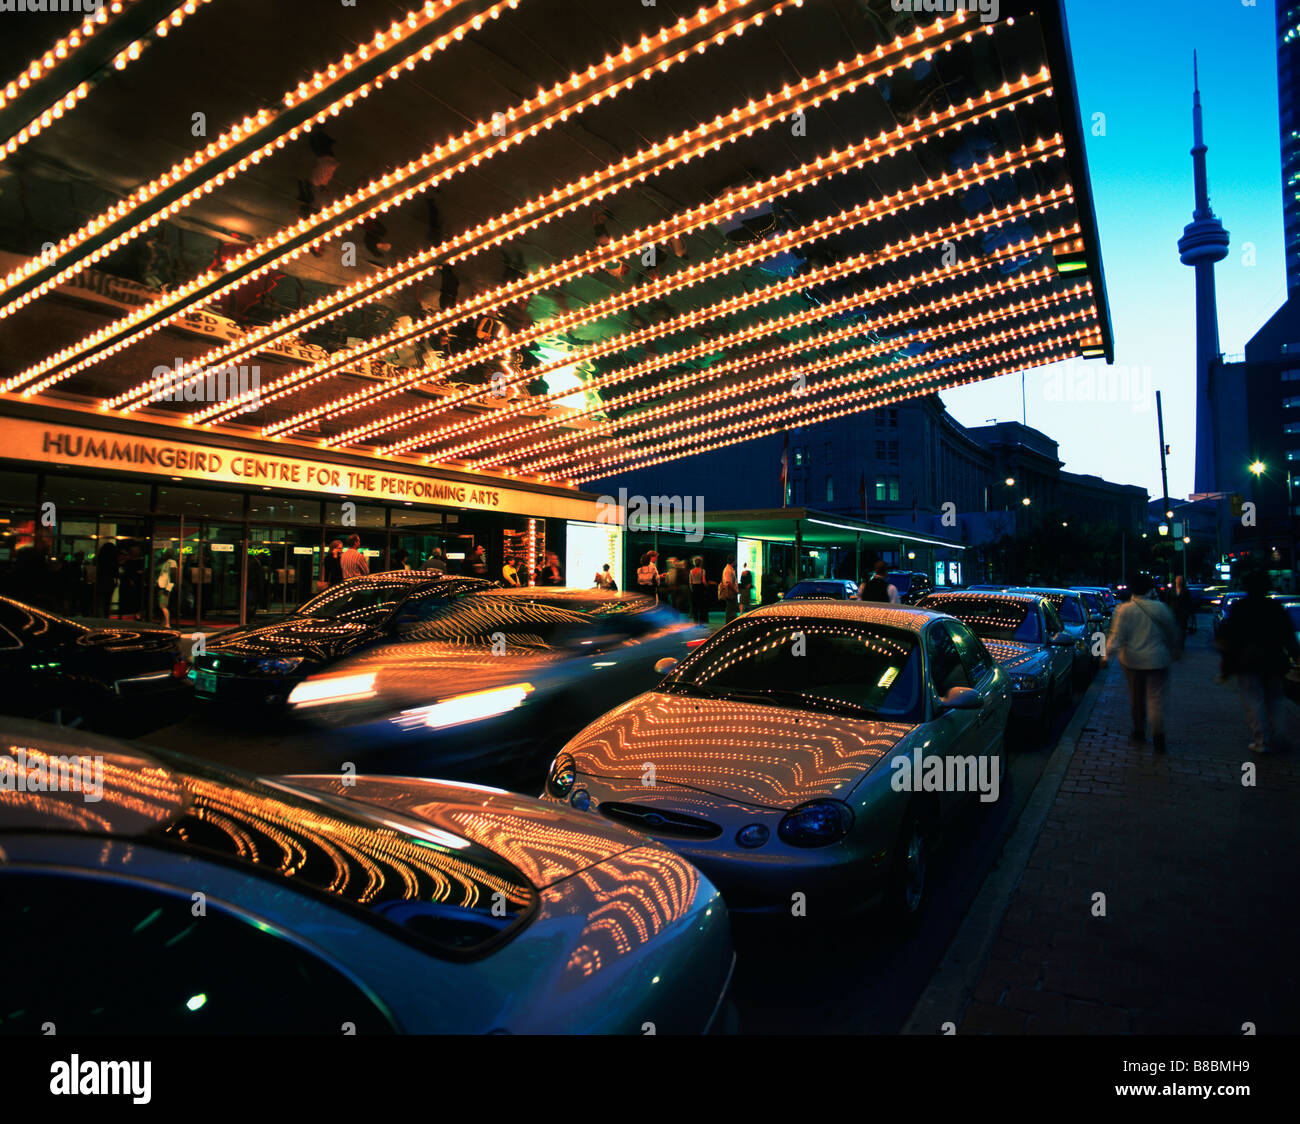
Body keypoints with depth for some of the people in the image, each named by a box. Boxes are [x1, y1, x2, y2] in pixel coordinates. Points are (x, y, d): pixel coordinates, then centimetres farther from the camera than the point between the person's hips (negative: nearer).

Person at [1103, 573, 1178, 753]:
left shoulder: (1124, 609, -8)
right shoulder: (1160, 608, -5)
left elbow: (1117, 635, -13)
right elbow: (1172, 633, 9)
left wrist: (1107, 655, -11)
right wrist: (1173, 651, 25)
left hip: (1131, 660, 1)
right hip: (1156, 660, -1)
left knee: (1136, 697, 15)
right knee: (1156, 698, 1)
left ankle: (1139, 732, 26)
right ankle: (1158, 738, -7)